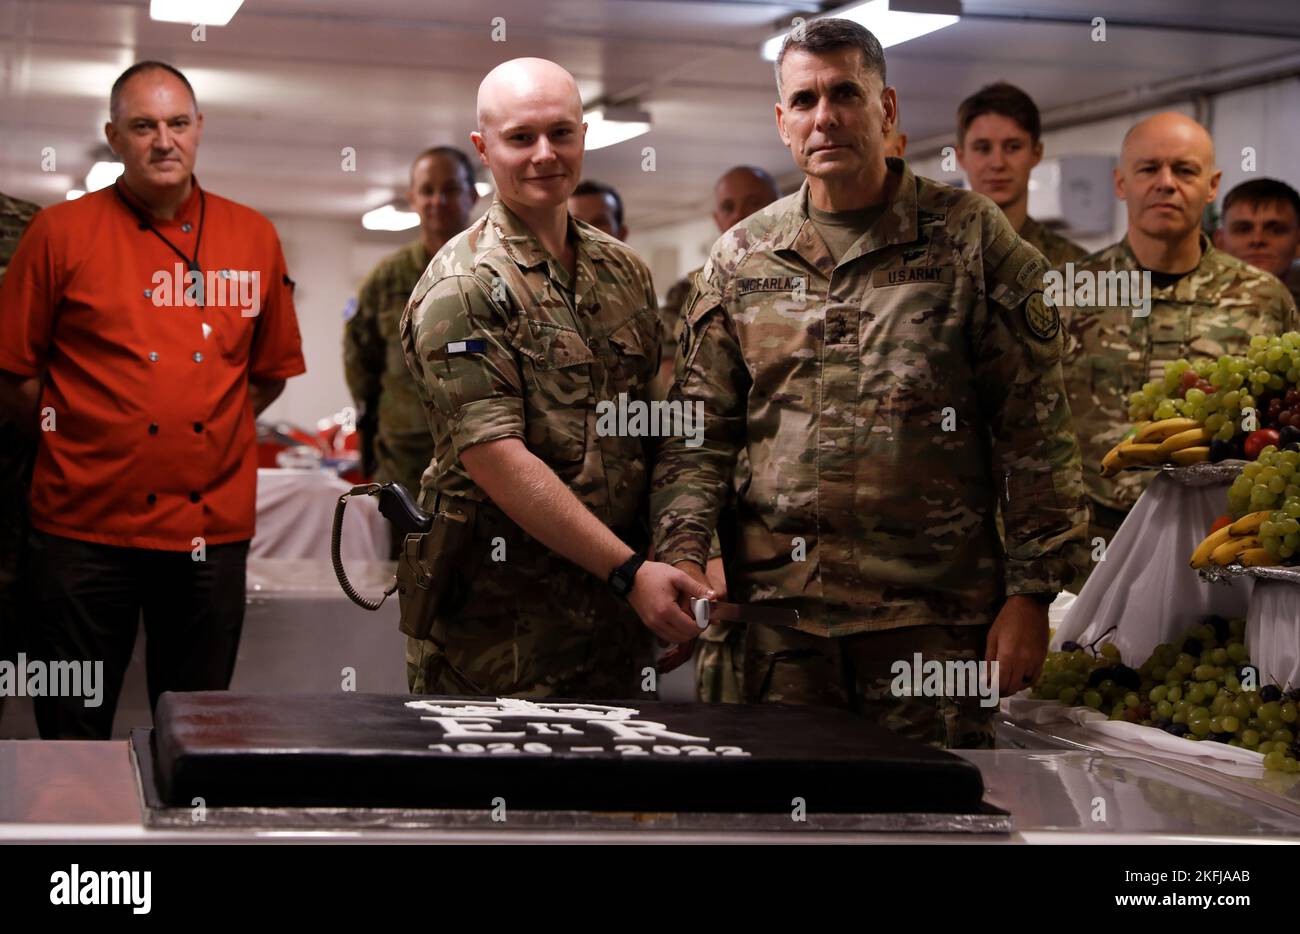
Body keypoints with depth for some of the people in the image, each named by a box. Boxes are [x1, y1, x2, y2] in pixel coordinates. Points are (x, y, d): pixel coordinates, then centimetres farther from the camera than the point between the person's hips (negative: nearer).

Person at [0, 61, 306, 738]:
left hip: (212, 525, 2)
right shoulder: (60, 232, -1)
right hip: (87, 524, -2)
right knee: (73, 733, 6)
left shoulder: (253, 237, 7)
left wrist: (209, 428, 7)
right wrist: (71, 436, -1)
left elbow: (271, 369, 15)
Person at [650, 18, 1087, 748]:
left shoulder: (971, 239, 0)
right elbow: (698, 432, 12)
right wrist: (683, 555, -4)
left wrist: (1030, 594, -7)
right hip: (780, 607, 3)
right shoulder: (741, 259, 10)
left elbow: (1035, 428, -2)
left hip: (933, 612, -3)